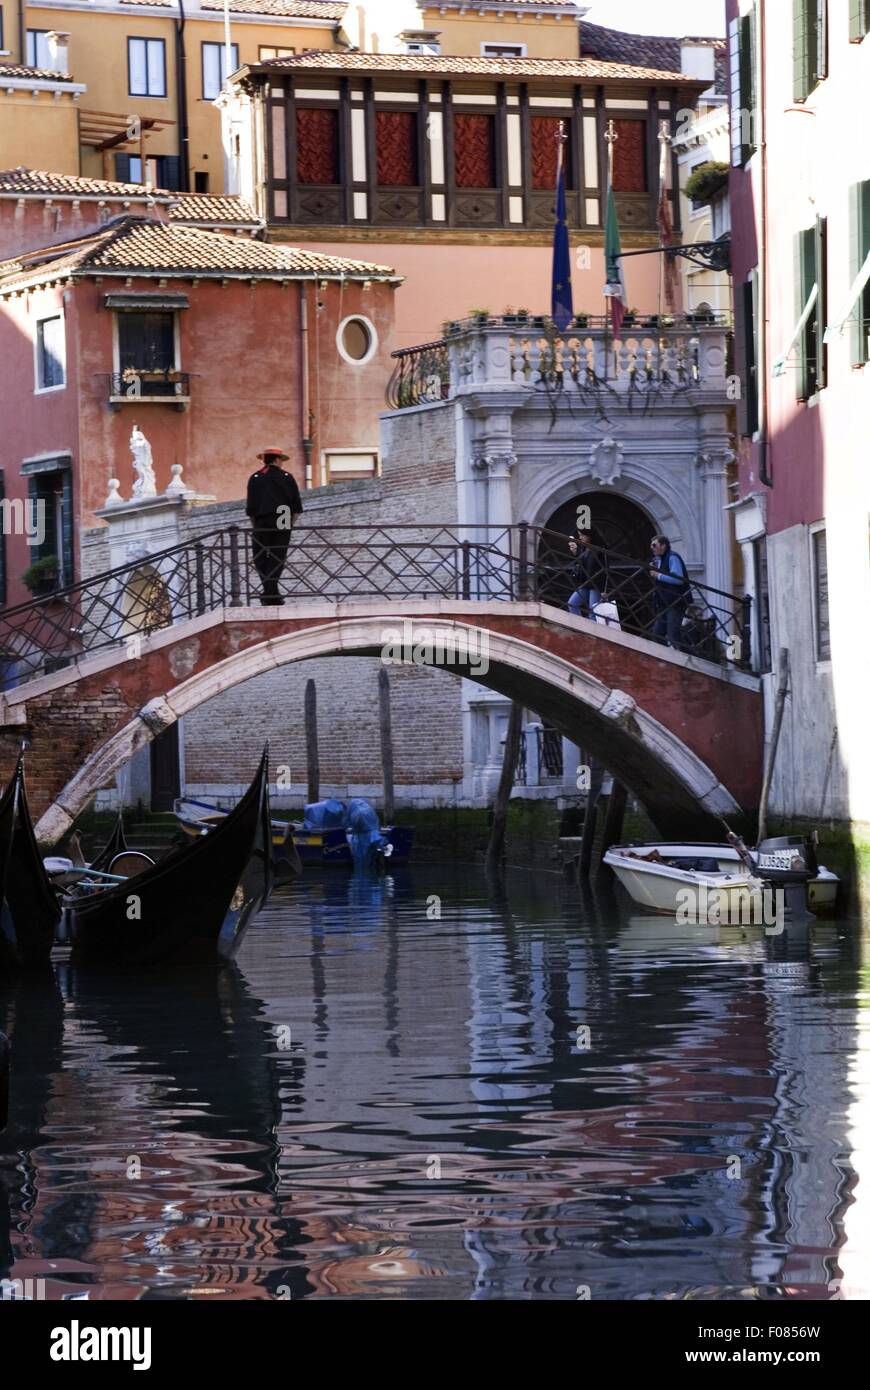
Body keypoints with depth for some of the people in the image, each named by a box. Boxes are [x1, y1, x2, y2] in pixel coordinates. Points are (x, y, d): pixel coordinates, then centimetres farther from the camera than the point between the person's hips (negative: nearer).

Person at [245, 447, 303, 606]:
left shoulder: (255, 478, 4)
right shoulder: (287, 478, 4)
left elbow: (251, 507, 1)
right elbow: (297, 506, 2)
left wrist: (254, 526, 9)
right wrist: (290, 523, 11)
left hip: (262, 523, -1)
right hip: (283, 525, 1)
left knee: (261, 559, 5)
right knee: (277, 559, 4)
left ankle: (271, 594, -9)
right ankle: (271, 595, -2)